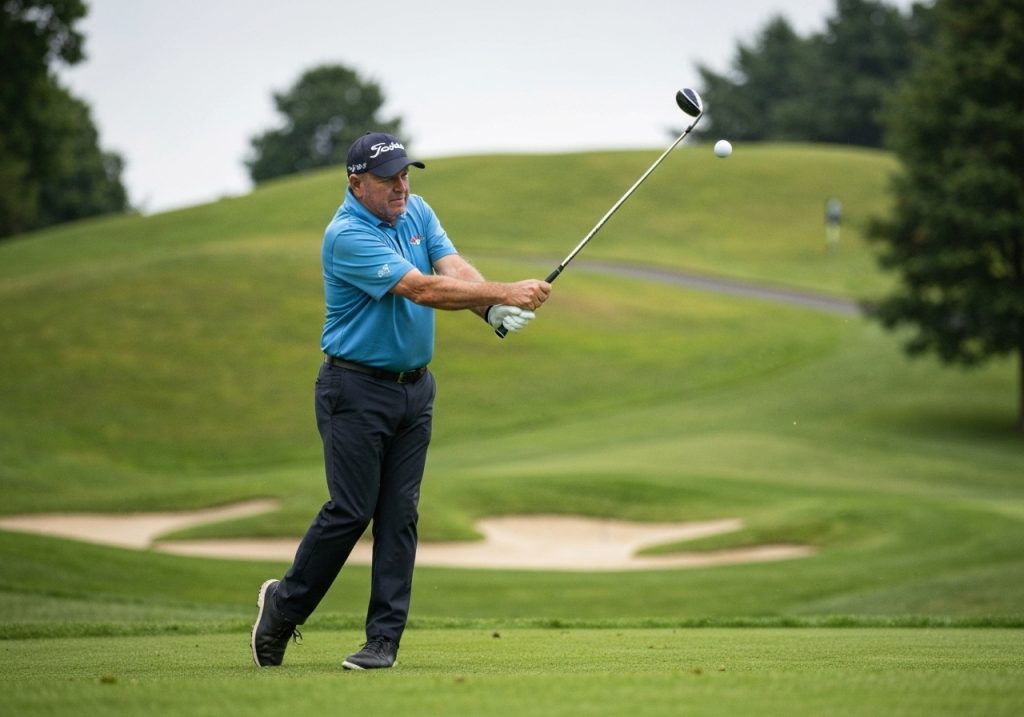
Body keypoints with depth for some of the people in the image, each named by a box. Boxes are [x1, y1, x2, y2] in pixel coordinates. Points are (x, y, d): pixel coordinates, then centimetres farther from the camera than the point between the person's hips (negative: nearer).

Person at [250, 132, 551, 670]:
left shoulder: (417, 212, 6)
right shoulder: (347, 236, -19)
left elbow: (454, 269, -8)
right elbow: (422, 289, -27)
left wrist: (495, 310, -29)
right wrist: (506, 293, -31)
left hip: (415, 386, 7)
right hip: (357, 389, -7)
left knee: (400, 514, 3)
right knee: (351, 510, -6)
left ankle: (384, 638, 4)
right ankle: (284, 605, 14)